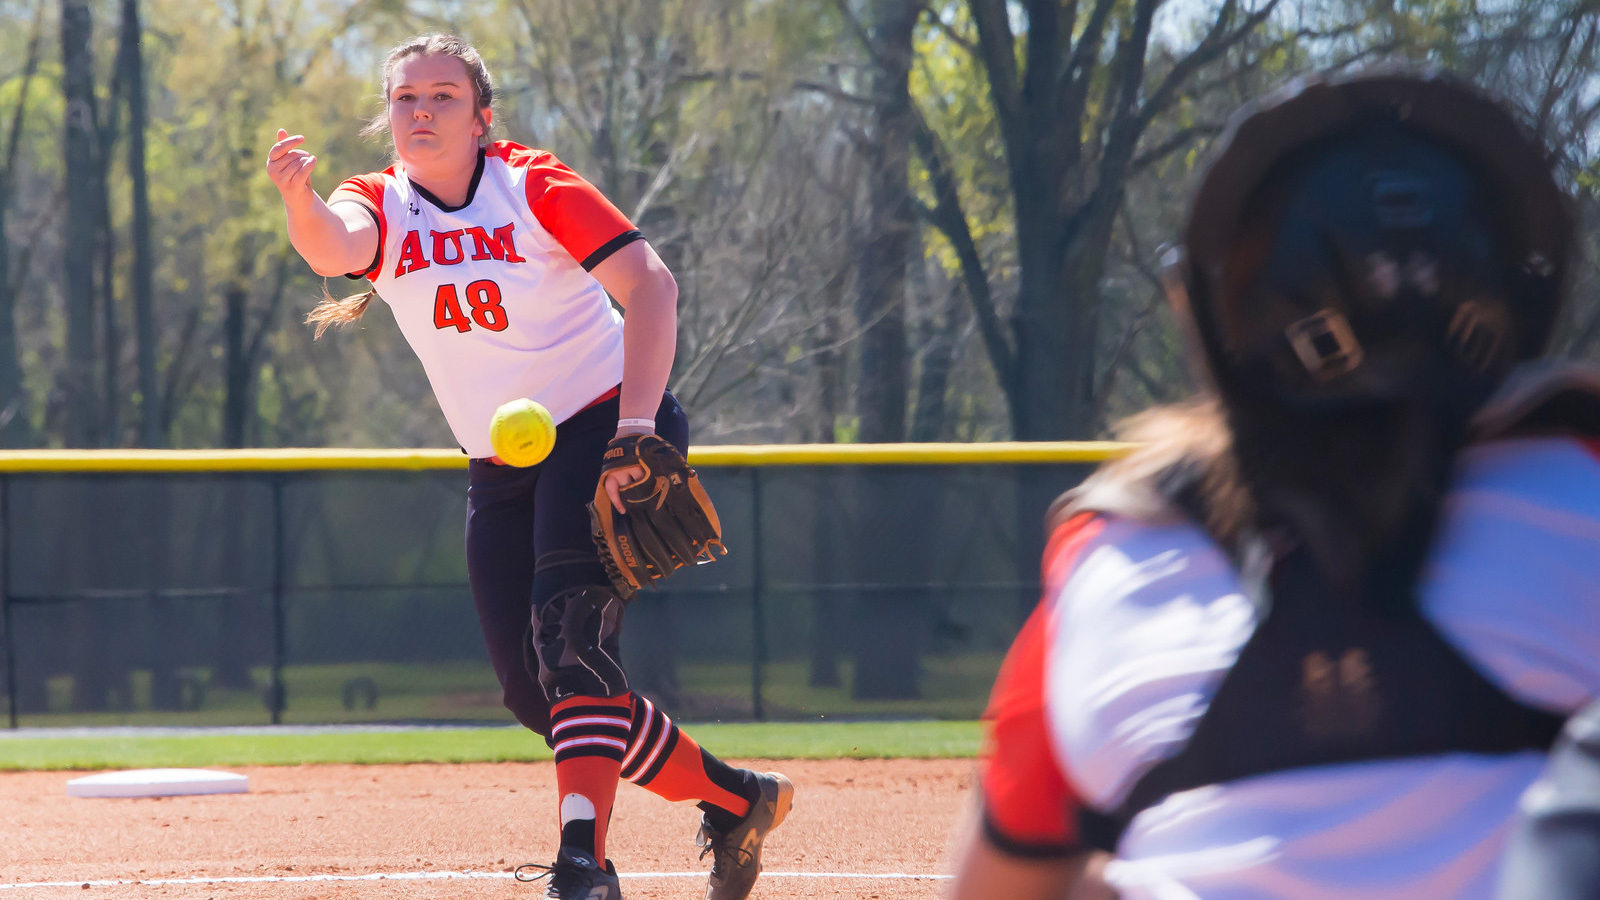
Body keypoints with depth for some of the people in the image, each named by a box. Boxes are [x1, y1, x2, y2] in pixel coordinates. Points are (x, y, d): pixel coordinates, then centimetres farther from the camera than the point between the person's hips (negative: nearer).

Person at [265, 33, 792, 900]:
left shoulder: (533, 186, -12)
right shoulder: (380, 207, -2)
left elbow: (649, 284, -21)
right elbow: (335, 244, -27)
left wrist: (635, 433, -31)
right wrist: (299, 198, -52)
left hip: (600, 426, -6)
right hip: (499, 469, 6)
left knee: (570, 624, -27)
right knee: (534, 690, 1)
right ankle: (734, 798, 17)